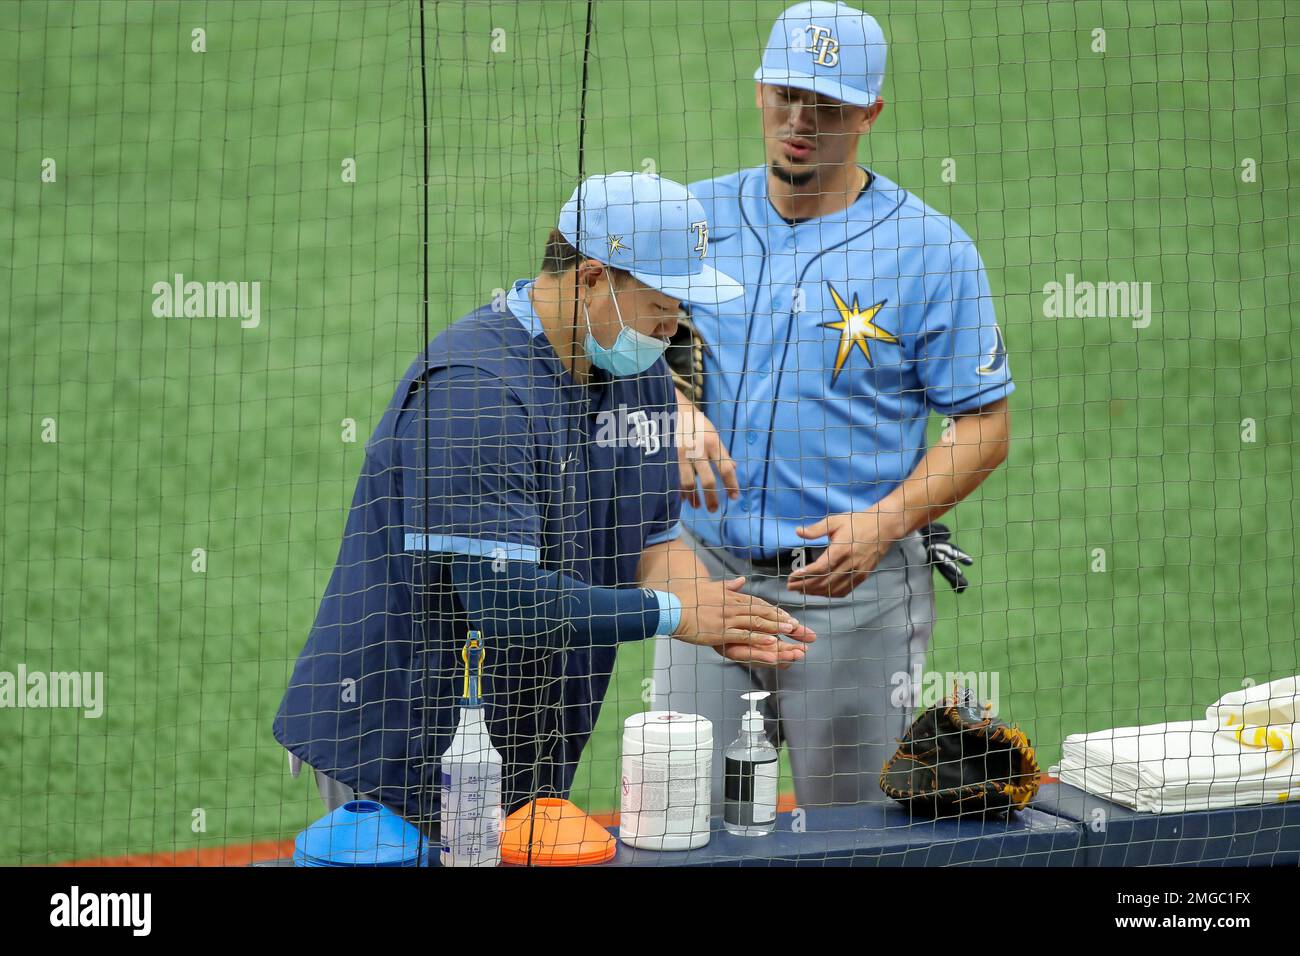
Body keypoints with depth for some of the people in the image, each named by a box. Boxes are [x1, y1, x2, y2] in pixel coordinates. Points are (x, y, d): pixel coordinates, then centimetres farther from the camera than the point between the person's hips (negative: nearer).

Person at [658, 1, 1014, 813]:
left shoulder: (932, 249, -4)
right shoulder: (700, 216, 7)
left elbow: (985, 426, -4)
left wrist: (884, 524, -18)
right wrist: (675, 409, -16)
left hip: (856, 591, -3)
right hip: (708, 571, 3)